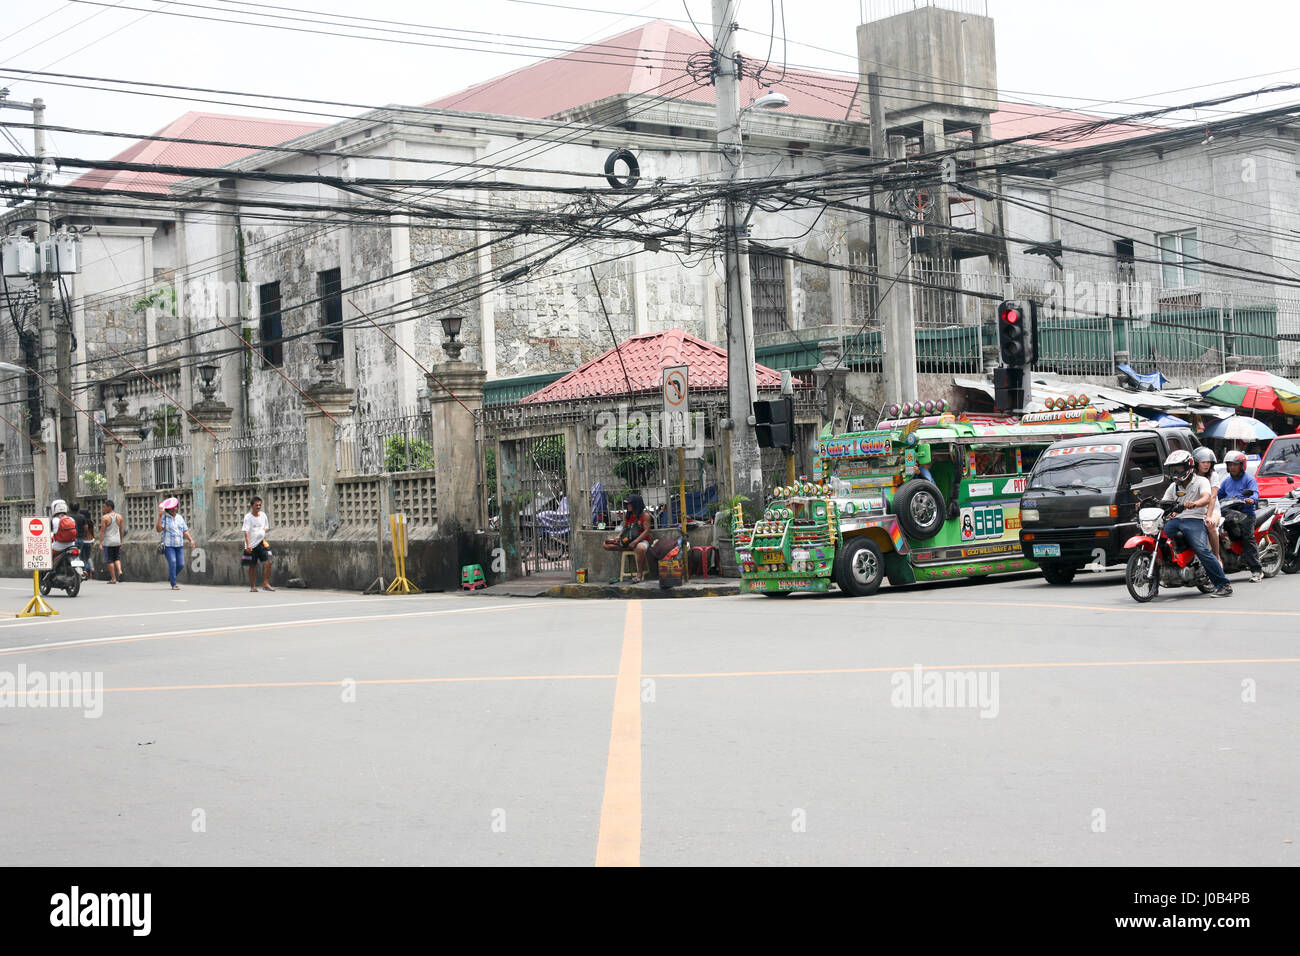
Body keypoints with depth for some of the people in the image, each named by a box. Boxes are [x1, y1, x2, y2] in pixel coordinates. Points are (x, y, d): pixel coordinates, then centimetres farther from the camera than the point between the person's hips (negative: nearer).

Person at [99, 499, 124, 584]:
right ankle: (120, 571, -7)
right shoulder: (119, 517, 5)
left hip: (108, 542, -5)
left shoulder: (105, 518, -10)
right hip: (117, 541, 5)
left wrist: (100, 543, -11)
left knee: (109, 560, 2)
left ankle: (113, 579, 2)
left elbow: (102, 531, -13)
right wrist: (121, 541, 20)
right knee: (117, 558, 17)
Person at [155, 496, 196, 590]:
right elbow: (158, 529, -14)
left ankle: (171, 576, 28)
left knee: (181, 564, 0)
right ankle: (174, 585, -12)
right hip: (168, 545, -5)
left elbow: (185, 531, 11)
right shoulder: (164, 517, -2)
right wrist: (160, 516, -20)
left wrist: (191, 540, -3)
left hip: (179, 545, 5)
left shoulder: (180, 518, 13)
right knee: (172, 563, -15)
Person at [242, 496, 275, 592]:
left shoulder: (263, 515, 6)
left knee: (268, 562, -11)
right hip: (251, 545, -3)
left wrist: (262, 535, 10)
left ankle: (265, 584, -3)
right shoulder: (248, 517, -8)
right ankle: (252, 586, 16)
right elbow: (246, 532, -15)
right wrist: (248, 545, -23)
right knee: (252, 566, 5)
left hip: (261, 543, 3)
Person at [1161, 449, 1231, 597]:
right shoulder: (1173, 486, 24)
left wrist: (1195, 503, -38)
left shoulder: (1201, 481, 4)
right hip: (1176, 519, 5)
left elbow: (1207, 498, -15)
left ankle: (1223, 585, -20)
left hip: (1194, 519, -5)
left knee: (1202, 550, -25)